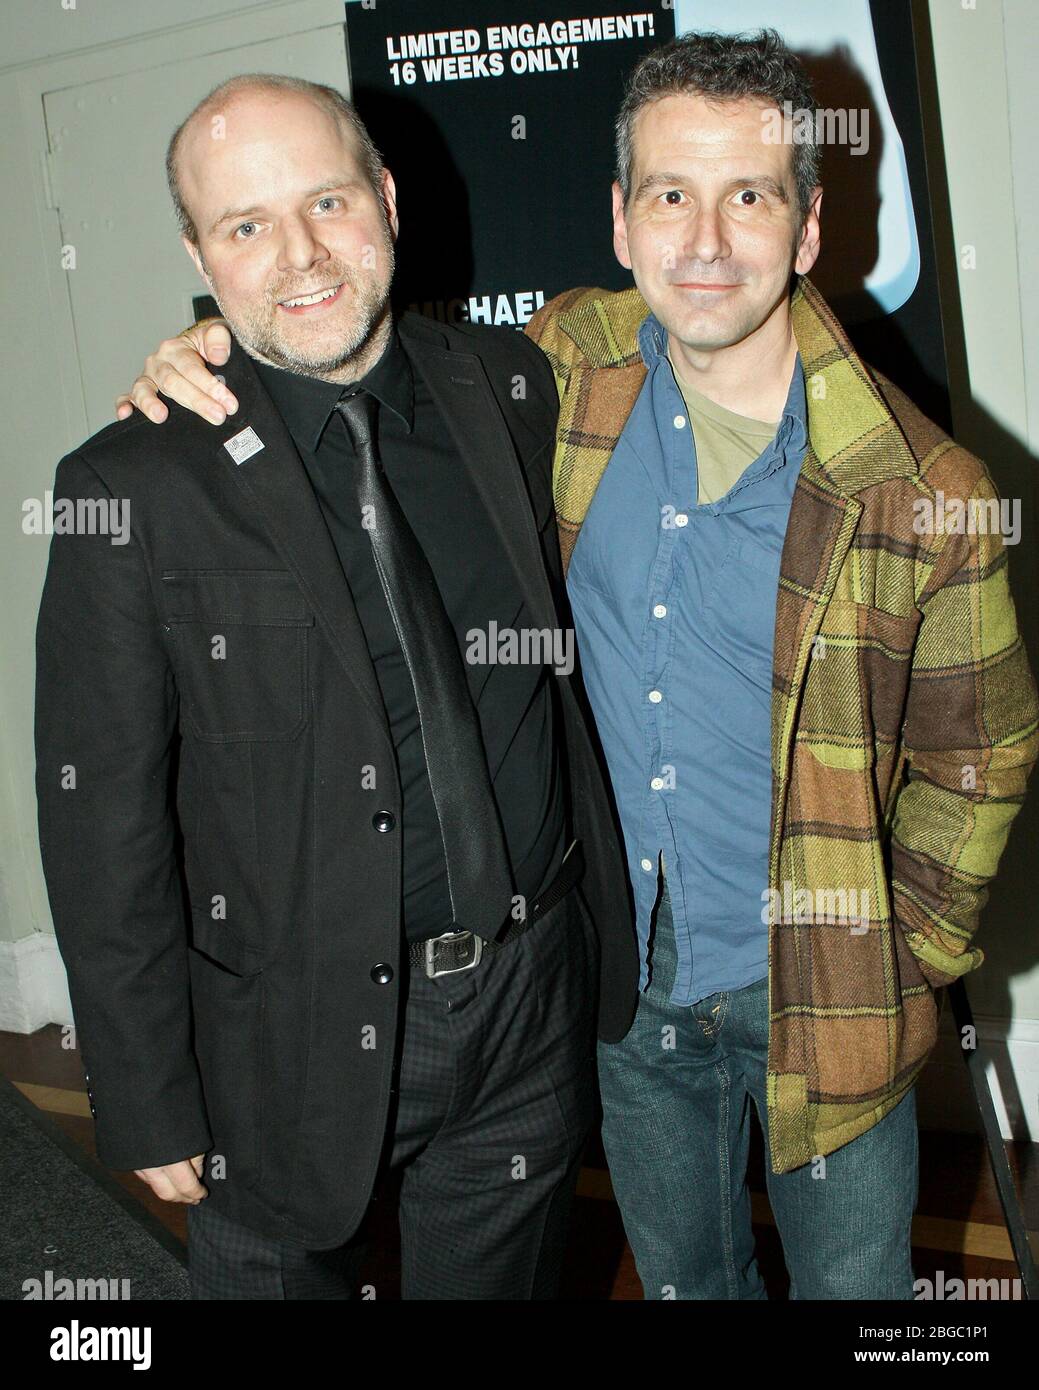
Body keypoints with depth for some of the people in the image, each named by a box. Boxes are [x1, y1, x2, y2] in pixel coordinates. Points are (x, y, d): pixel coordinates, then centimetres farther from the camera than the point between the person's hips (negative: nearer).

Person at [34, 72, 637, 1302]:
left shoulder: (511, 390, -1)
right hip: (295, 1041, -2)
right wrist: (149, 1104, -6)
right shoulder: (132, 489, -12)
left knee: (503, 1279, 22)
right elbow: (102, 823, -9)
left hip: (532, 1003, 3)